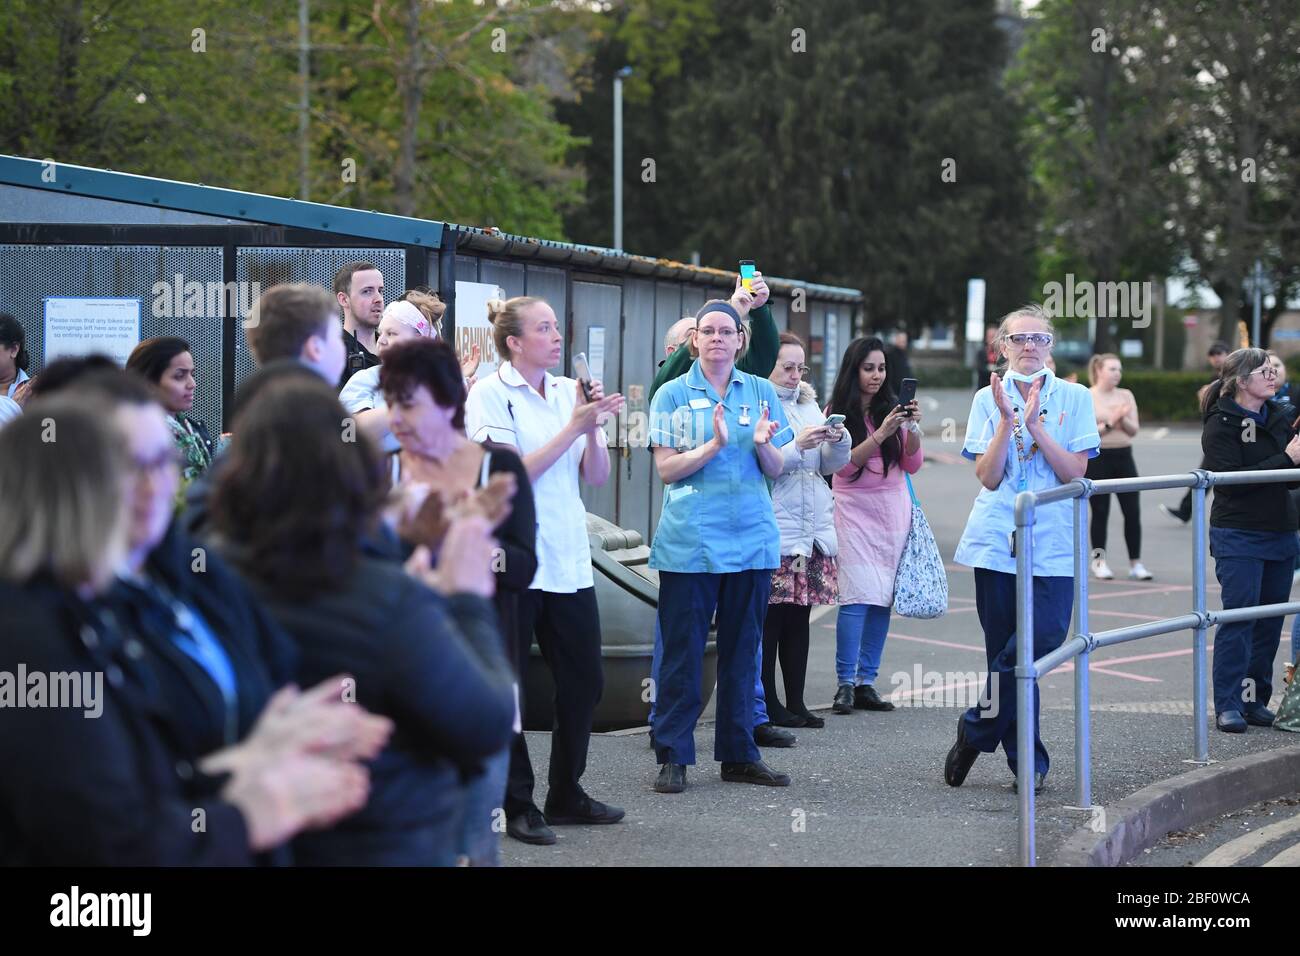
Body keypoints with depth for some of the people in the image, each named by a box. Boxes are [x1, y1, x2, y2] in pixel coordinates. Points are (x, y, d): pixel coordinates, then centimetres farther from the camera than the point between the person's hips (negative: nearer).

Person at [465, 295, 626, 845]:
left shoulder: (569, 393, 10)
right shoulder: (489, 395, -6)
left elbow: (597, 477, 7)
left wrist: (593, 427, -11)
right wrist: (574, 427, -17)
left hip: (569, 561, 6)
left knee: (584, 683, 10)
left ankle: (566, 795, 23)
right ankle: (517, 806, 9)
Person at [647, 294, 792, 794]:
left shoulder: (761, 392, 10)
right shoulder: (672, 395, 2)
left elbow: (776, 470, 9)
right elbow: (666, 469, -5)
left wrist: (763, 444, -13)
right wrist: (715, 444, -19)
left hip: (751, 538, 3)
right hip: (689, 540, -3)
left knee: (742, 650, 8)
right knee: (682, 650, -2)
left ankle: (738, 753, 16)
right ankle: (673, 756, 4)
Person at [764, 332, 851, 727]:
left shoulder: (809, 404, 16)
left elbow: (831, 464, 16)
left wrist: (838, 440, -3)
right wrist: (797, 446, -20)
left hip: (812, 530, 7)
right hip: (773, 530, -7)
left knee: (799, 618, 8)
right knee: (770, 618, -4)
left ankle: (795, 702, 12)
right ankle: (768, 705, 2)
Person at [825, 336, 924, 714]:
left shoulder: (893, 408, 6)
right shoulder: (837, 412, -1)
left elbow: (912, 465, 5)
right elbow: (845, 465, -9)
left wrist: (913, 429, -12)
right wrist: (881, 434, -19)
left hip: (893, 508, 3)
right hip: (854, 508, -3)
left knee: (883, 597, 0)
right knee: (858, 594, -13)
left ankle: (866, 683, 5)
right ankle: (845, 683, -9)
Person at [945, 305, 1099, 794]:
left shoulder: (1075, 398, 5)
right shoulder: (988, 400, 6)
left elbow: (1075, 471, -4)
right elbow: (988, 477, -3)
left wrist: (1035, 425, -13)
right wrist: (1007, 420, -14)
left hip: (1053, 543, 0)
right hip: (997, 539, 1)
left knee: (1044, 637, -16)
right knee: (1007, 652, 1)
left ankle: (977, 731, 1)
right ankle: (1029, 761, 11)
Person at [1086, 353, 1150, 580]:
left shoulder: (1126, 395, 8)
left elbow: (1133, 430, 4)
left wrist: (1122, 418, -14)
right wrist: (1110, 423, -15)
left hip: (1123, 457, 4)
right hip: (1097, 459, -4)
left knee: (1132, 511, -1)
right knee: (1100, 512, 2)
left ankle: (1136, 563, 4)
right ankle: (1099, 561, 14)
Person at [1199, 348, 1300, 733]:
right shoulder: (1221, 424, -7)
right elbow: (1230, 479, -19)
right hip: (1239, 536, -6)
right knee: (1239, 617, -7)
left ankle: (1256, 700, 14)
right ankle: (1228, 705, -2)